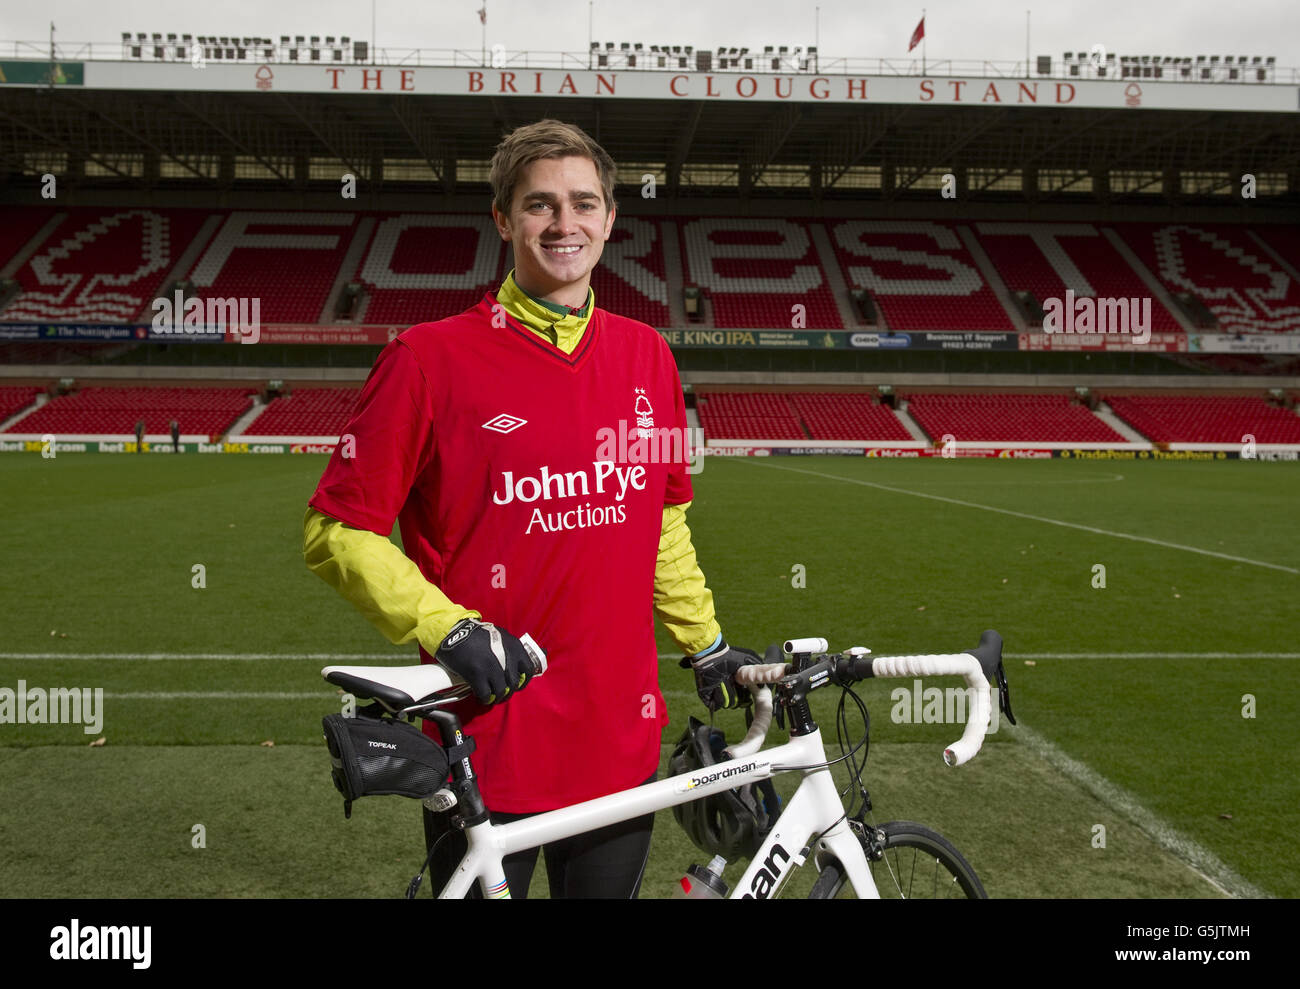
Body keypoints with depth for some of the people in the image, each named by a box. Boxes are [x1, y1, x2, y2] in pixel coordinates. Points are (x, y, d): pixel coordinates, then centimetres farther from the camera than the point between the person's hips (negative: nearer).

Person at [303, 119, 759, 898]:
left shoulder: (647, 357, 5)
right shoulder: (432, 358, -10)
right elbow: (337, 533, -8)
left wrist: (706, 646, 16)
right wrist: (447, 628, -18)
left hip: (621, 742, 5)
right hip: (487, 747, -4)